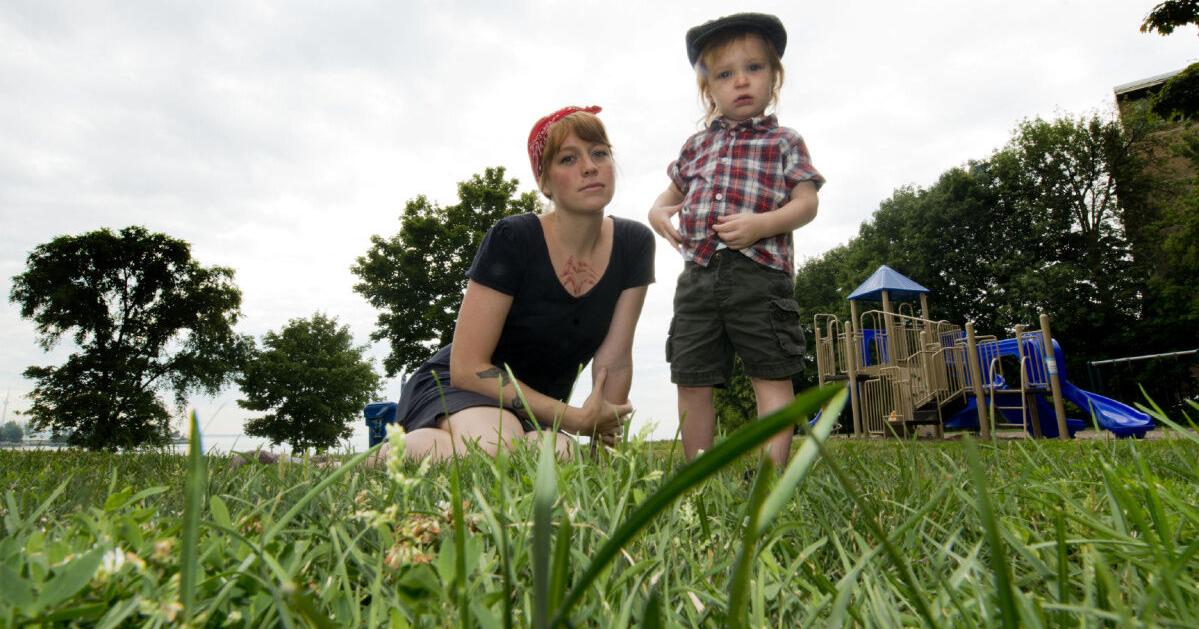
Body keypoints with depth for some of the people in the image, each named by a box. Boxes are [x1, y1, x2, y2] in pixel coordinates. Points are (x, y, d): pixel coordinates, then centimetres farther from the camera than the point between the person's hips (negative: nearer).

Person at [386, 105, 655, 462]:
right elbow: (467, 368, -20)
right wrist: (577, 419, -20)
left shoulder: (634, 245, -7)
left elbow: (614, 361, -5)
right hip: (456, 389, -5)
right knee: (494, 450, -39)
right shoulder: (512, 241, -20)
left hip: (539, 410, 5)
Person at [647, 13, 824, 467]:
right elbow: (671, 194, 30)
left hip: (760, 271, -4)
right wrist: (658, 212, 6)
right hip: (698, 272, 4)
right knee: (691, 379, 5)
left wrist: (760, 225, -18)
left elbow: (806, 204, 0)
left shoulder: (784, 141, 9)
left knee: (771, 377, -3)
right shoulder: (696, 146, 20)